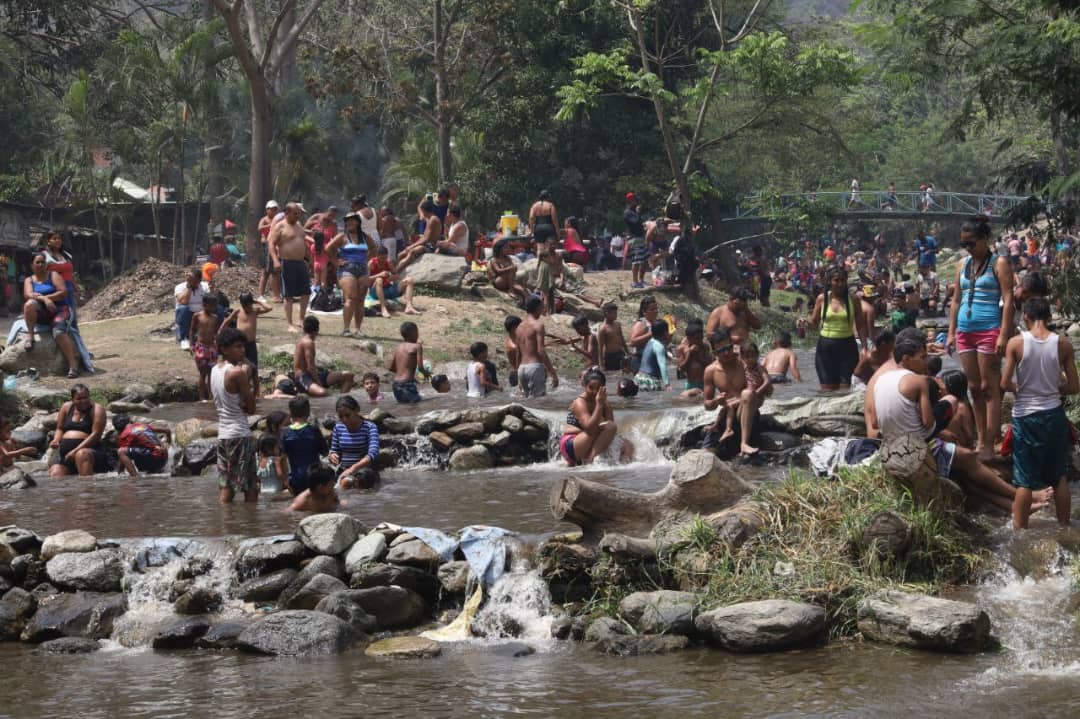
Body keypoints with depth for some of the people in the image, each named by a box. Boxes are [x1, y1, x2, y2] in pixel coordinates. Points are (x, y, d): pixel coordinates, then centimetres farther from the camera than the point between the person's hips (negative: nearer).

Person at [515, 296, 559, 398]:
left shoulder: (520, 327, 16)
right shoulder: (538, 325, -7)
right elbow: (541, 351, -16)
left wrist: (519, 379, 27)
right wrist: (553, 373, -16)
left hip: (522, 368, 8)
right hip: (535, 366, -8)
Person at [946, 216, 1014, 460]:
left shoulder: (999, 264, -3)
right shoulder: (963, 265, 15)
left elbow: (1008, 300, -9)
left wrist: (1003, 335, -17)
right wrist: (951, 333, 12)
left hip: (989, 330, -6)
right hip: (965, 332, 6)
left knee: (989, 388, -6)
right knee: (974, 388, 9)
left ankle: (989, 446, -7)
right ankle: (981, 440, 14)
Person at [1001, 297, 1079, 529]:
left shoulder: (1016, 343, -10)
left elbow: (1005, 384, -11)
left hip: (1025, 416, -1)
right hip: (1054, 414, 2)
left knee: (1024, 480, 6)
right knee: (1059, 477, 14)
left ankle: (1019, 529, 10)